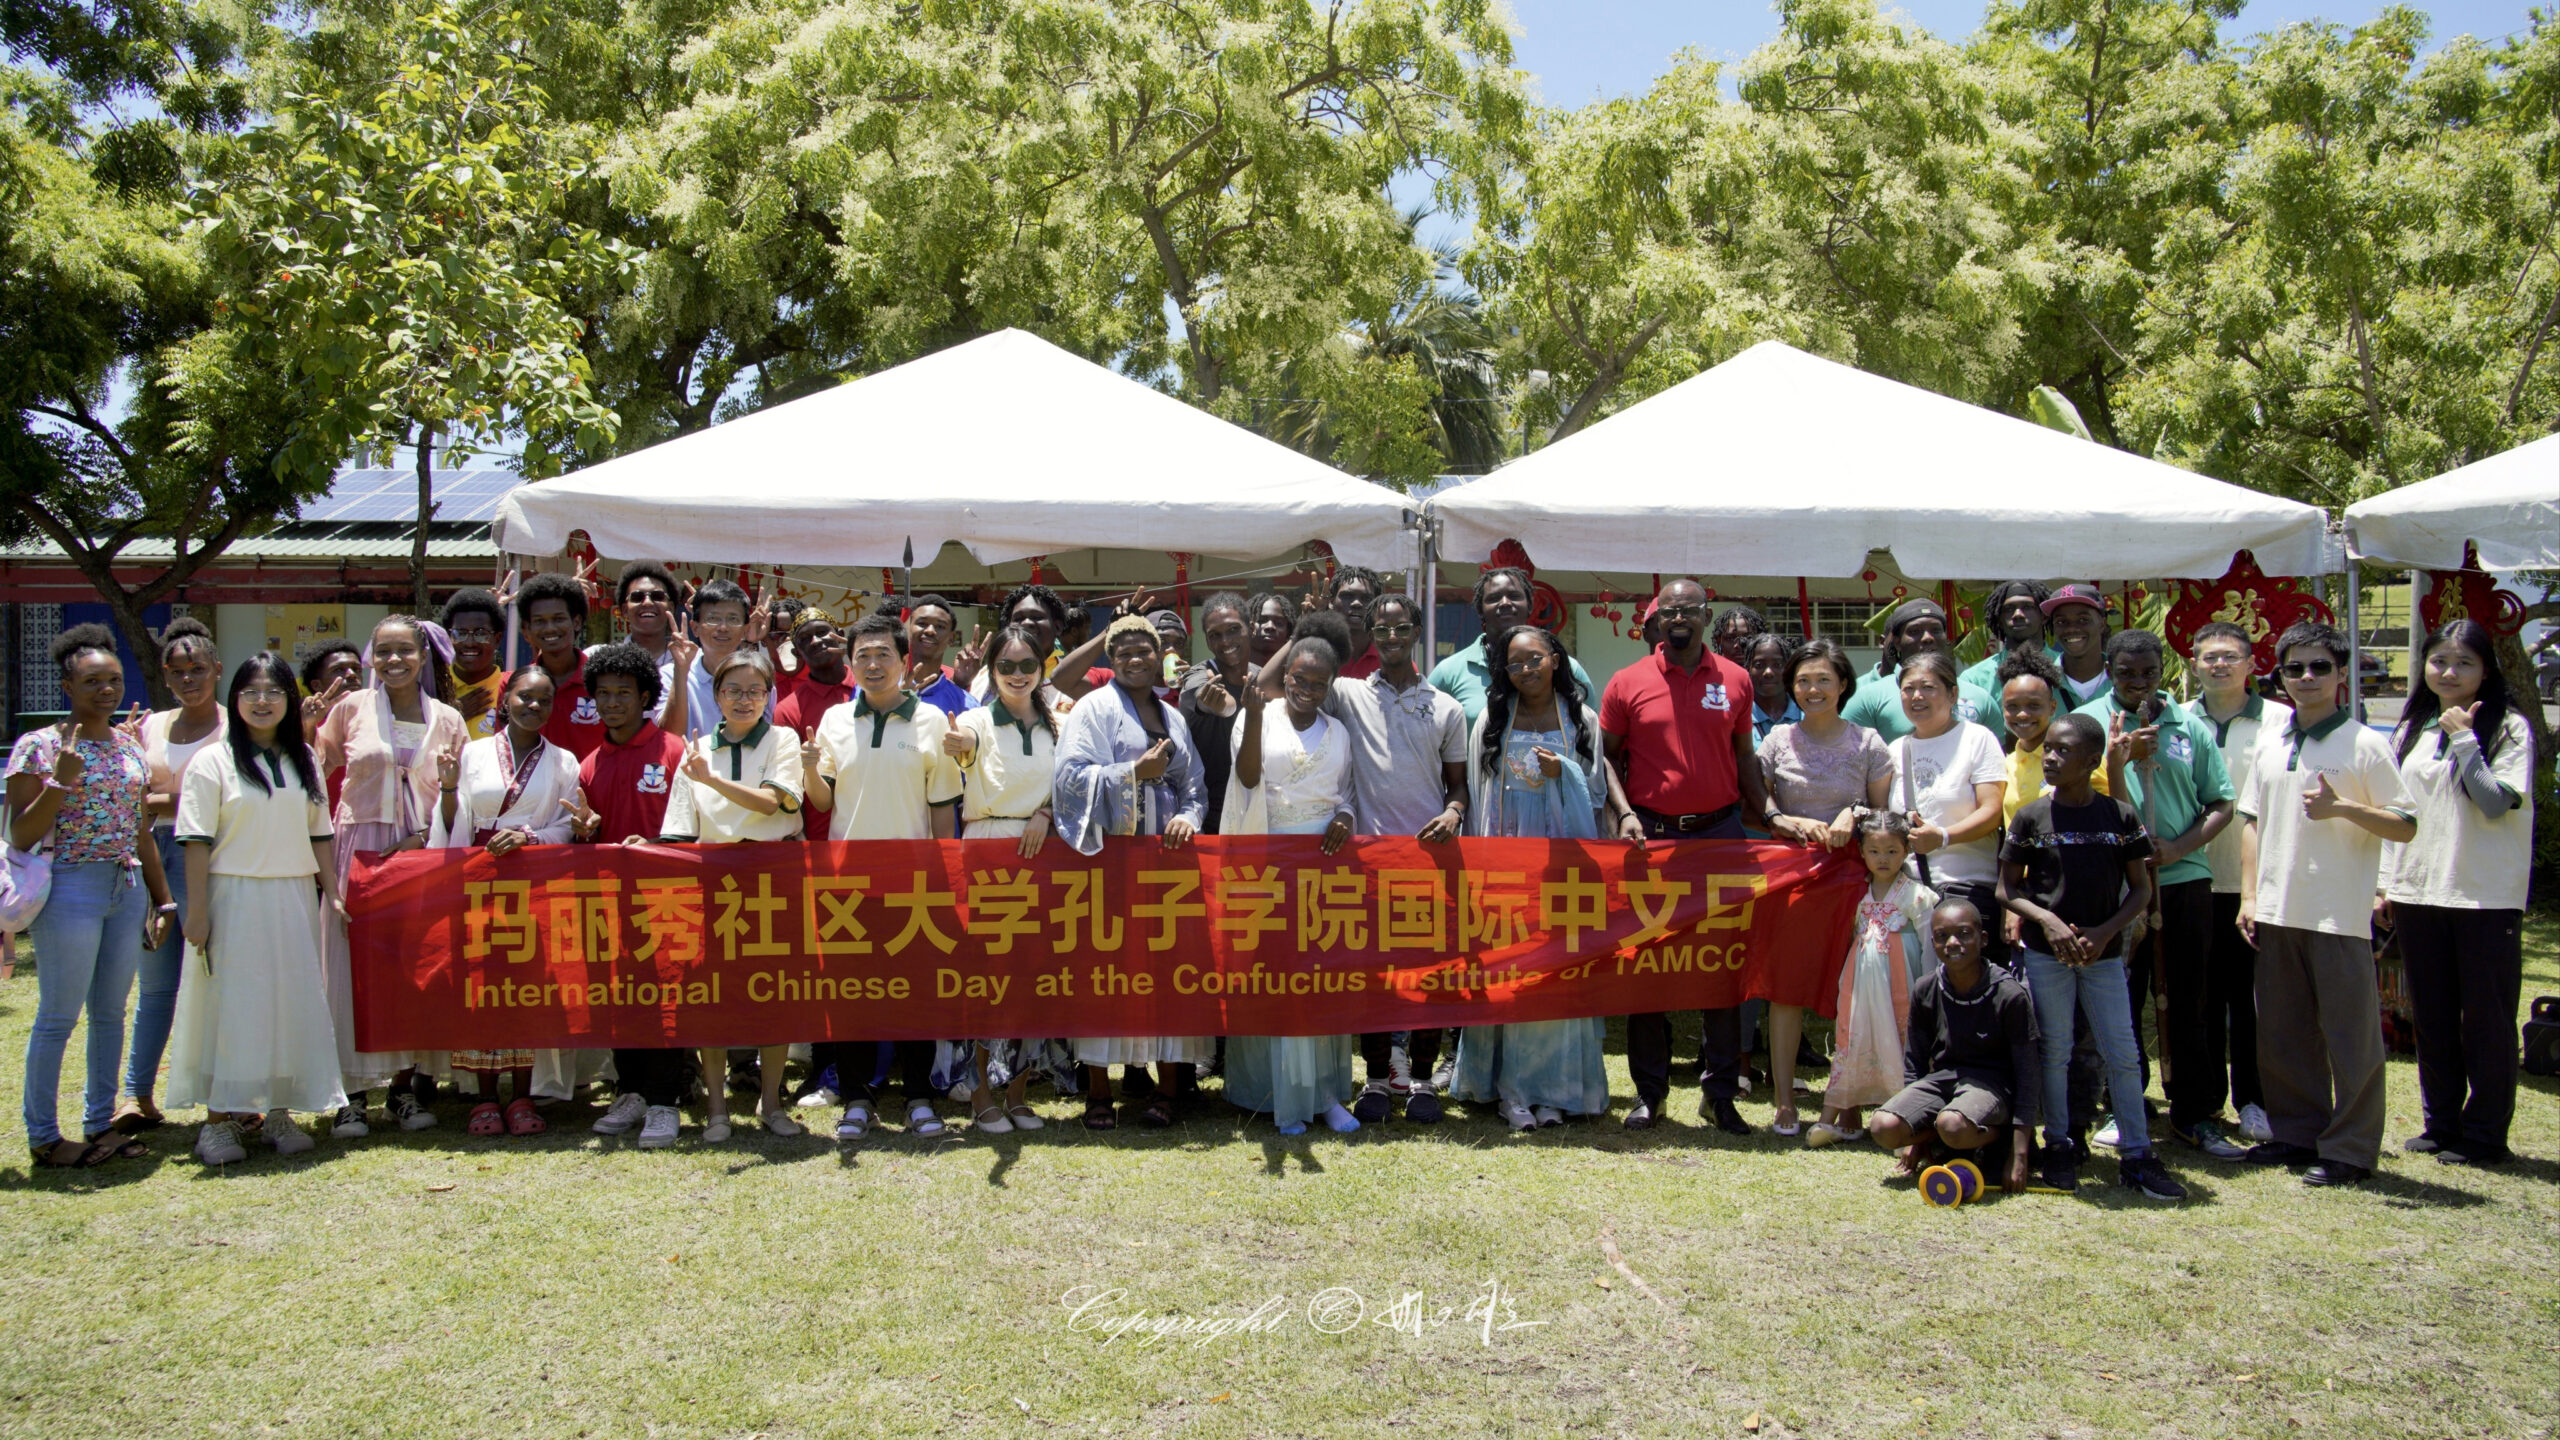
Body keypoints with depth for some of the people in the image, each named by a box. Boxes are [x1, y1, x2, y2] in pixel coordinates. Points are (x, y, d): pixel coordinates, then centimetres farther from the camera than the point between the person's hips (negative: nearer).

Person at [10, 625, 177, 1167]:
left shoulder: (132, 748, 12)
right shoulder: (38, 746, -6)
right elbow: (21, 837, -10)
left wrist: (163, 900, 16)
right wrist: (61, 780, -20)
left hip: (128, 891, 6)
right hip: (70, 890, -6)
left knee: (111, 1012, 11)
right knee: (58, 1016, -1)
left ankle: (100, 1123, 20)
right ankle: (43, 1136, 10)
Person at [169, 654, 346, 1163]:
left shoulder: (304, 760, 11)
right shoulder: (213, 762, -3)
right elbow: (198, 843, -7)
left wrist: (333, 893, 8)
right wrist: (197, 910, -11)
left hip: (294, 898, 5)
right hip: (235, 897, -4)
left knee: (295, 1001, 6)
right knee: (231, 1001, -2)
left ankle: (279, 1111, 16)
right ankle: (220, 1117, 6)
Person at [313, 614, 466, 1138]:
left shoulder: (447, 720, 7)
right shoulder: (351, 709, 5)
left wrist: (425, 835, -7)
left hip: (421, 854, 1)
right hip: (358, 849, -1)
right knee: (353, 968, -3)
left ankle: (404, 1085, 14)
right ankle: (352, 1092, 3)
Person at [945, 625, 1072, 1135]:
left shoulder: (1057, 720, 9)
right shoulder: (979, 720, -3)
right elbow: (968, 742, -27)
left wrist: (1045, 812, -9)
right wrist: (959, 745, -50)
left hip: (1041, 850, 3)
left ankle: (1018, 1092, 15)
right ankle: (981, 1094, 4)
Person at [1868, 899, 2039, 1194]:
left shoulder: (2010, 995, -14)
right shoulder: (1925, 991, -3)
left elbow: (2028, 1076, -11)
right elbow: (1914, 1062, 8)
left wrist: (2019, 1157, -16)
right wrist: (1913, 1136, 3)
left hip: (1991, 1082, -3)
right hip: (1941, 1077, 3)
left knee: (1952, 1125, -36)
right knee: (1883, 1128, -24)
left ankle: (1998, 1134, -4)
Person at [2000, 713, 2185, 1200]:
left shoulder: (2120, 816, -1)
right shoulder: (2032, 817, -3)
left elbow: (2141, 889, 3)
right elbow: (2007, 889, 1)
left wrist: (2105, 931, -11)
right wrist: (2047, 920, -15)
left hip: (2103, 953, 1)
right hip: (2045, 952, 0)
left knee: (2123, 1054, 2)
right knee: (2055, 1052, 6)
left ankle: (2136, 1155, 11)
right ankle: (2059, 1147, 18)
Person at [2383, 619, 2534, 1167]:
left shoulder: (2509, 727, -3)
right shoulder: (2412, 729, 12)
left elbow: (2495, 803, -15)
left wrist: (2463, 738, -15)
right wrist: (2386, 882, 12)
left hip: (2486, 896, -5)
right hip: (2417, 893, 5)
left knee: (2485, 1018, 1)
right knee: (2432, 1016, 11)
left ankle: (2484, 1132, 10)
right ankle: (2441, 1124, 22)